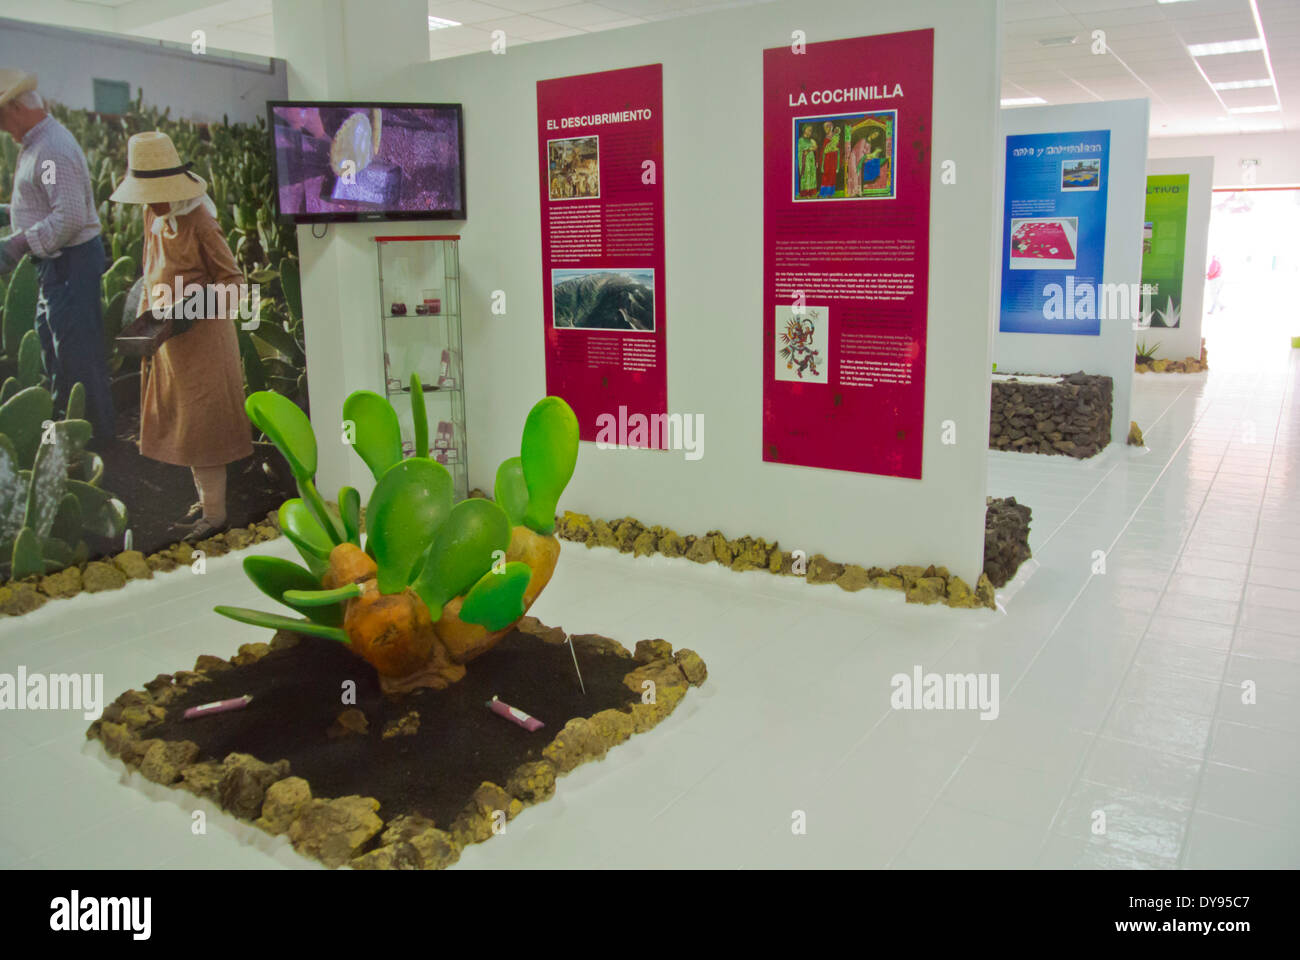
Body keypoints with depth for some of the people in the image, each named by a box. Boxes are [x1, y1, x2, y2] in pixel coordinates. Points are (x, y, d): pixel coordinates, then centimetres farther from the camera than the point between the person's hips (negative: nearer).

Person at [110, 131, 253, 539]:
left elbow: (232, 278, -12)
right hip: (167, 333, 8)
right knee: (180, 420, 14)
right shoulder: (153, 216, 8)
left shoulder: (199, 221, -16)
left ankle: (214, 513, 8)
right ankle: (205, 498, 27)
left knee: (203, 421, -2)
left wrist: (194, 305, -25)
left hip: (201, 334, -8)